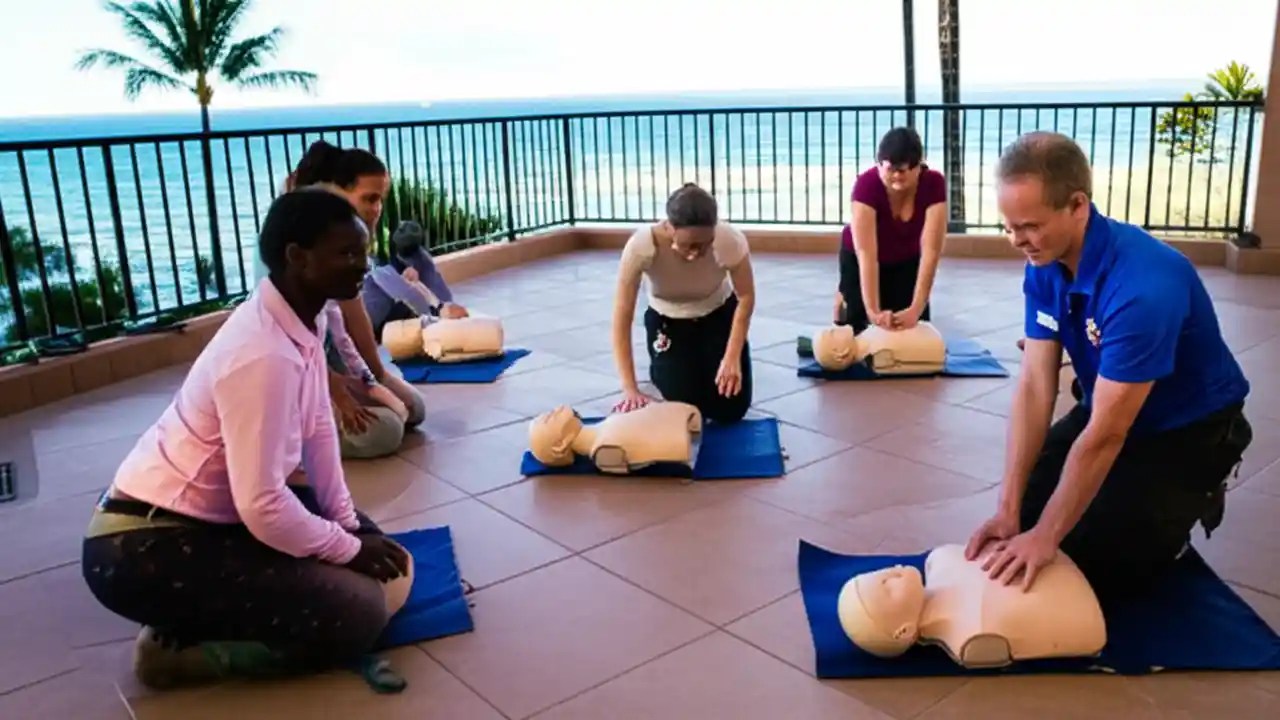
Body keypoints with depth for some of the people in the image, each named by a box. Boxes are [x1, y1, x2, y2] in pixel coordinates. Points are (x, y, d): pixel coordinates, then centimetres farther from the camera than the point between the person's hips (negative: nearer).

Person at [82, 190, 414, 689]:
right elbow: (263, 508, -28)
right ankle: (177, 649, -1)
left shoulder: (303, 317, -2)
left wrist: (348, 525, 2)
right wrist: (348, 549, -13)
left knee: (367, 540, 13)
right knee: (357, 614, -17)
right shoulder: (264, 357, -30)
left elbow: (319, 427, 6)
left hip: (214, 511, 10)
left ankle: (207, 610, 12)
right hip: (145, 546, -10)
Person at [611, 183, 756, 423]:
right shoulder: (641, 246, -36)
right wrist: (630, 388, -34)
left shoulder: (731, 241, -33)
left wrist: (732, 358, -21)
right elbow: (622, 318, -29)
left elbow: (746, 299, -14)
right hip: (666, 322, -1)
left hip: (719, 315, 1)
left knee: (730, 409, -9)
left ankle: (703, 366, 25)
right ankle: (661, 368, 21)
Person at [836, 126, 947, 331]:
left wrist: (916, 309, -44)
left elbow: (931, 250, -36)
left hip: (907, 260, 2)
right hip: (859, 258, -2)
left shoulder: (933, 184, -31)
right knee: (855, 325, -1)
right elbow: (866, 254, -42)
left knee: (912, 328, -3)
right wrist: (873, 311, -49)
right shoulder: (867, 184, -36)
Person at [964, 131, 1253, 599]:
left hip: (1187, 430, -6)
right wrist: (1008, 509, -20)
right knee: (1027, 514, 3)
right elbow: (1034, 386, -16)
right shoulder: (1045, 266, -14)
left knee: (1099, 564, -10)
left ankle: (1188, 503, 16)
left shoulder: (1143, 287, -37)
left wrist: (1046, 536, -28)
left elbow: (1106, 434, -34)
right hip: (1109, 410, 7)